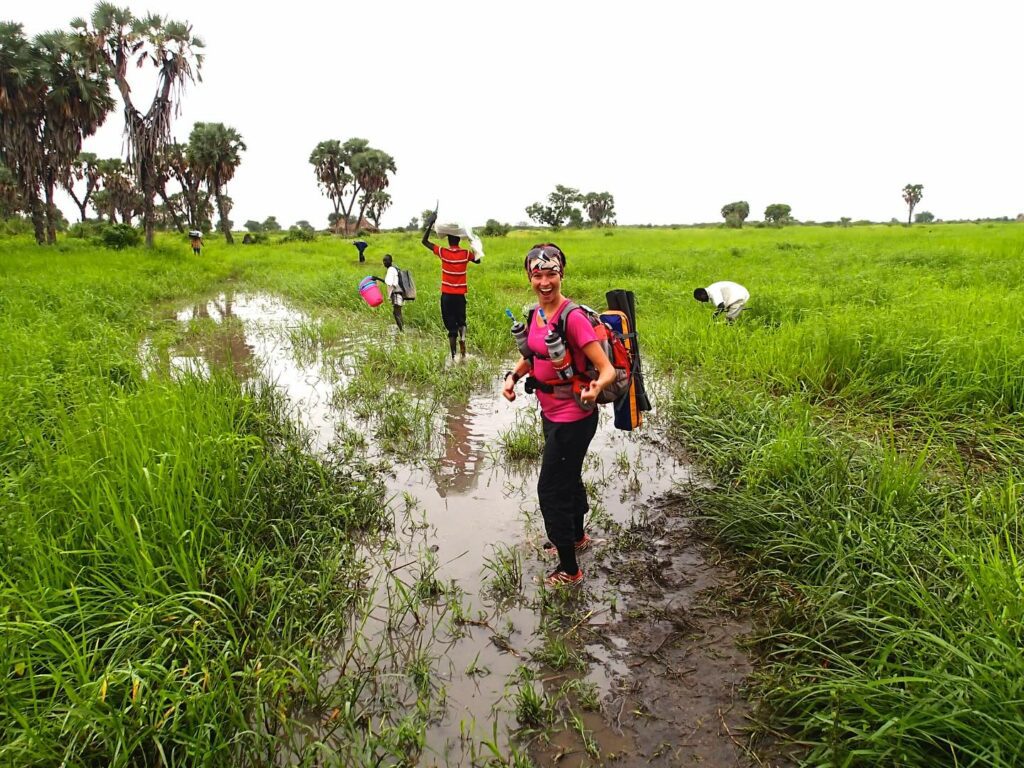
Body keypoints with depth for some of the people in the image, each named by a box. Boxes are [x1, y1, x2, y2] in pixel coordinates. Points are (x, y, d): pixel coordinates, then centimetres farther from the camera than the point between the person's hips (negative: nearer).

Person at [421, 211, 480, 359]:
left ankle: (453, 356, 0)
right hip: (460, 295, 1)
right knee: (461, 321, 19)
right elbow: (478, 260, 17)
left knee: (451, 325, 3)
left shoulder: (443, 252, -7)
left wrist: (431, 223, 5)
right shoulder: (466, 254, -4)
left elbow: (425, 241, 5)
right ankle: (462, 338, -11)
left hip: (447, 295, -1)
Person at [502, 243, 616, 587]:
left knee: (551, 490, 0)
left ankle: (569, 570, 21)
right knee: (568, 478, 27)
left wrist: (596, 387, -46)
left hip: (573, 419, -9)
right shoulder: (537, 313, 0)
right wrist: (513, 376, 0)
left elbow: (608, 369, -25)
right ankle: (578, 537, 52)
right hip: (551, 414, 9)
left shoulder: (572, 318, -24)